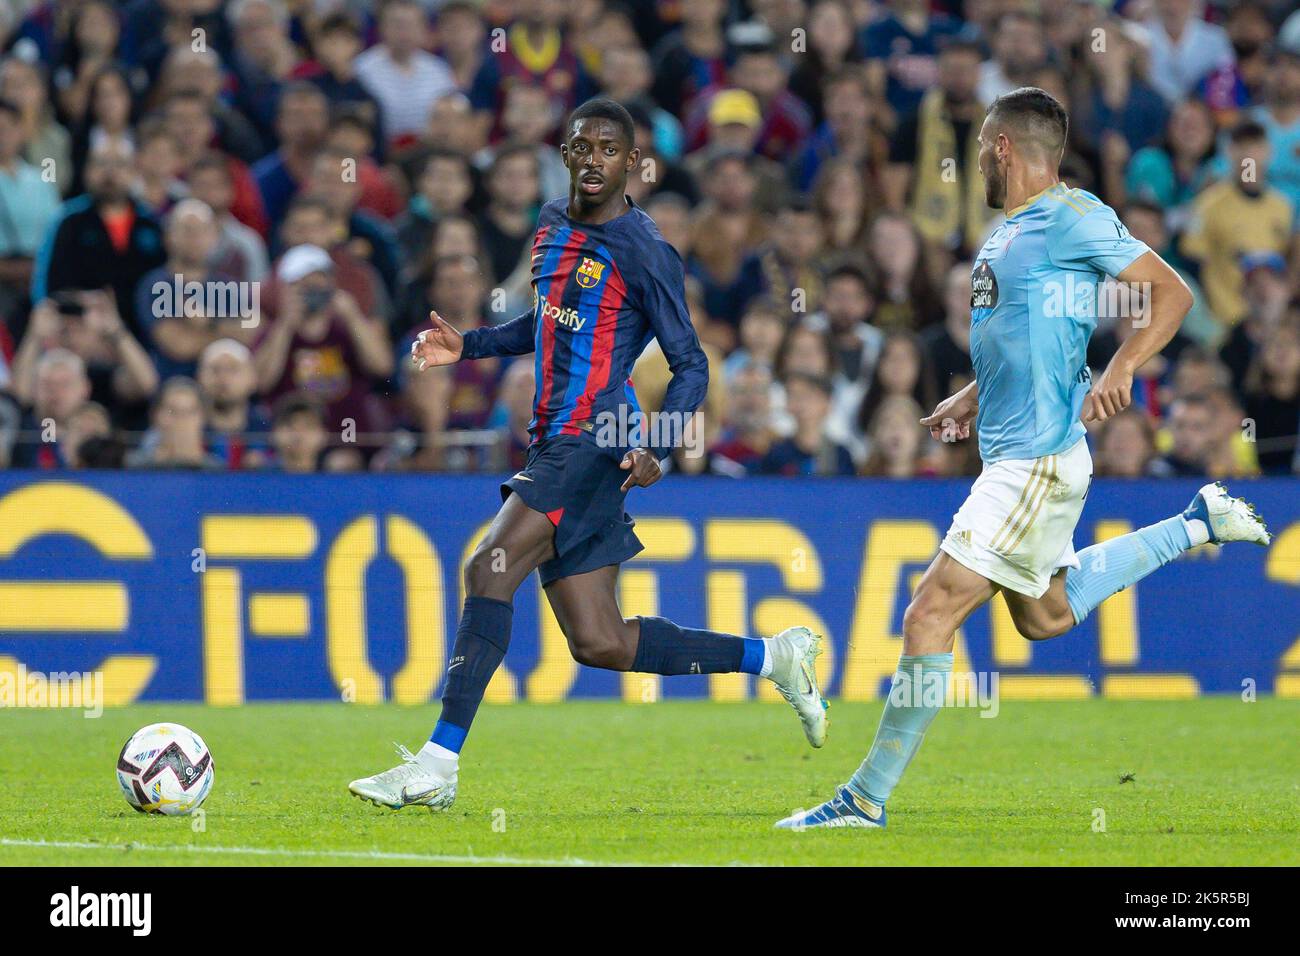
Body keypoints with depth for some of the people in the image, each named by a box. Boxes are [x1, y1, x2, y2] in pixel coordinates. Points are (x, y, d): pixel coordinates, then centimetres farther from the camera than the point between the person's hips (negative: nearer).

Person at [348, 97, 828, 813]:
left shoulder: (642, 251, -8)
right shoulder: (551, 225, 15)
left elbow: (691, 365, -7)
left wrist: (657, 450, -21)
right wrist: (467, 345, 18)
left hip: (597, 443, -9)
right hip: (553, 444, 9)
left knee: (489, 570, -21)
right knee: (599, 643, 7)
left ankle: (437, 765, -22)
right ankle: (772, 658, 22)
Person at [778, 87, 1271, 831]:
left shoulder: (1072, 217, -12)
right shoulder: (1009, 232, 17)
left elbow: (1173, 293, -14)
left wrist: (1121, 370, -28)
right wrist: (973, 400, 20)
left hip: (1037, 458, -11)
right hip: (1014, 453, 11)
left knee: (934, 611, -12)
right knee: (1045, 616, 22)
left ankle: (869, 797, -9)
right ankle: (1198, 524, 29)